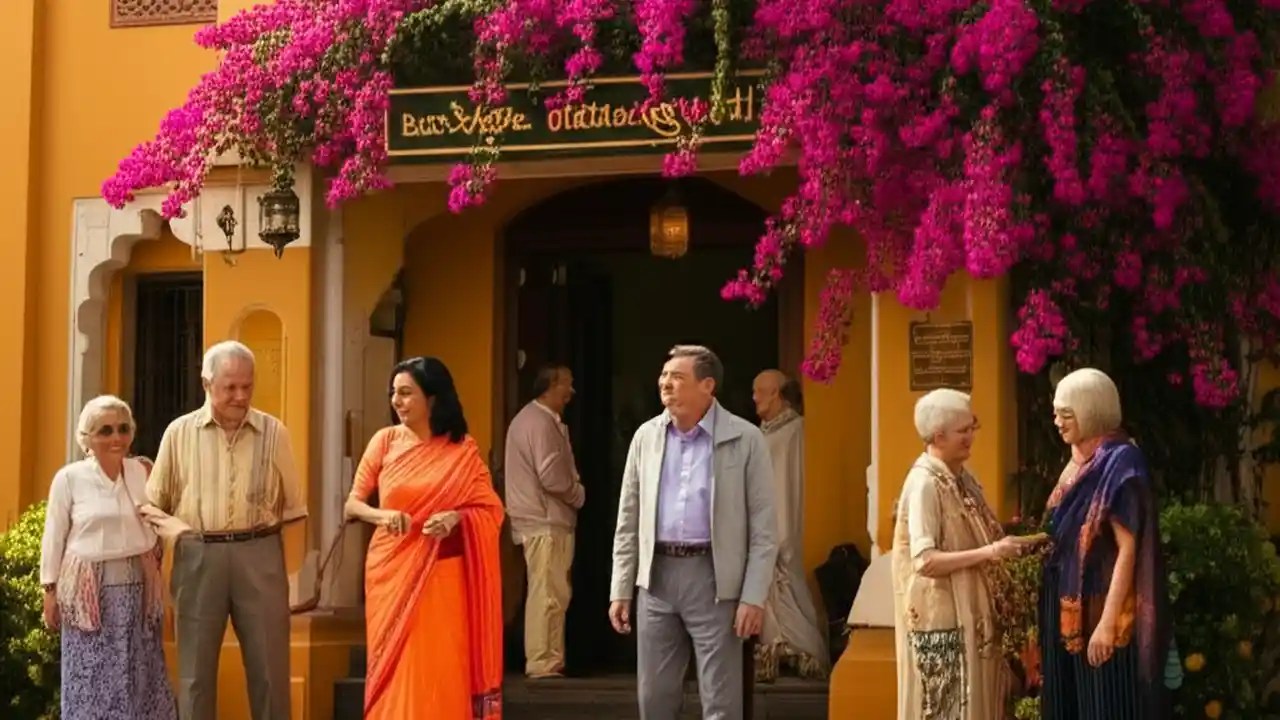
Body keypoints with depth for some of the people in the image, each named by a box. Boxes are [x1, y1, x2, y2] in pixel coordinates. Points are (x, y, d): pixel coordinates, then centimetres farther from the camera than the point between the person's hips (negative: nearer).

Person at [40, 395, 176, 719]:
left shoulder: (140, 472, 4)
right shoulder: (69, 478, -7)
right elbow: (54, 538, -3)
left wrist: (155, 577, 10)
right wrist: (50, 590, -3)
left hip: (136, 586, 3)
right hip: (90, 589, -3)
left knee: (138, 673, 7)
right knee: (92, 676, 0)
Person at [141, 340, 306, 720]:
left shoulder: (273, 433, 5)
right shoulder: (179, 433, 4)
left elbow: (291, 506, 8)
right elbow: (153, 503, 9)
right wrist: (179, 531, -9)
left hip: (260, 555, 0)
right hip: (198, 557, 0)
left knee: (269, 667, 3)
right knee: (196, 669, 6)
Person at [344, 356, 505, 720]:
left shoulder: (462, 450, -1)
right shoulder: (385, 441, 1)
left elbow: (491, 511, 1)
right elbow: (352, 504, 2)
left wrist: (456, 517, -18)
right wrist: (382, 515, -19)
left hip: (442, 575, -1)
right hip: (392, 571, 1)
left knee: (441, 672, 0)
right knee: (396, 671, 3)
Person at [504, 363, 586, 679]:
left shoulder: (530, 418, 18)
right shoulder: (541, 423, -15)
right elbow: (552, 476, -21)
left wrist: (573, 491, 9)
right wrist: (579, 495, -5)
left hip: (541, 519, 11)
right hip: (546, 521, -11)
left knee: (549, 594, 14)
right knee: (549, 594, -9)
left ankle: (547, 660, 18)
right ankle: (544, 663, -8)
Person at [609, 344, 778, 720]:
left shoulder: (745, 439, -4)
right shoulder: (647, 436, 8)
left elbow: (764, 526, -5)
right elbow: (628, 521, 11)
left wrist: (754, 597, -11)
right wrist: (620, 589, 6)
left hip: (715, 578, -4)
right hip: (657, 576, 4)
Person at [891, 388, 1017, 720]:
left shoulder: (961, 478, 10)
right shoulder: (924, 483, -16)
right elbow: (925, 560, -23)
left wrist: (1003, 545, 0)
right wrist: (989, 552, -25)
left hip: (968, 613, 8)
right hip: (939, 619, -8)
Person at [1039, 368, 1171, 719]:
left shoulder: (1120, 462, -14)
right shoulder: (1080, 462, 12)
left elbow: (1127, 549, -19)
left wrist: (1108, 622, -22)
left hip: (1101, 609, -9)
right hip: (1072, 609, 9)